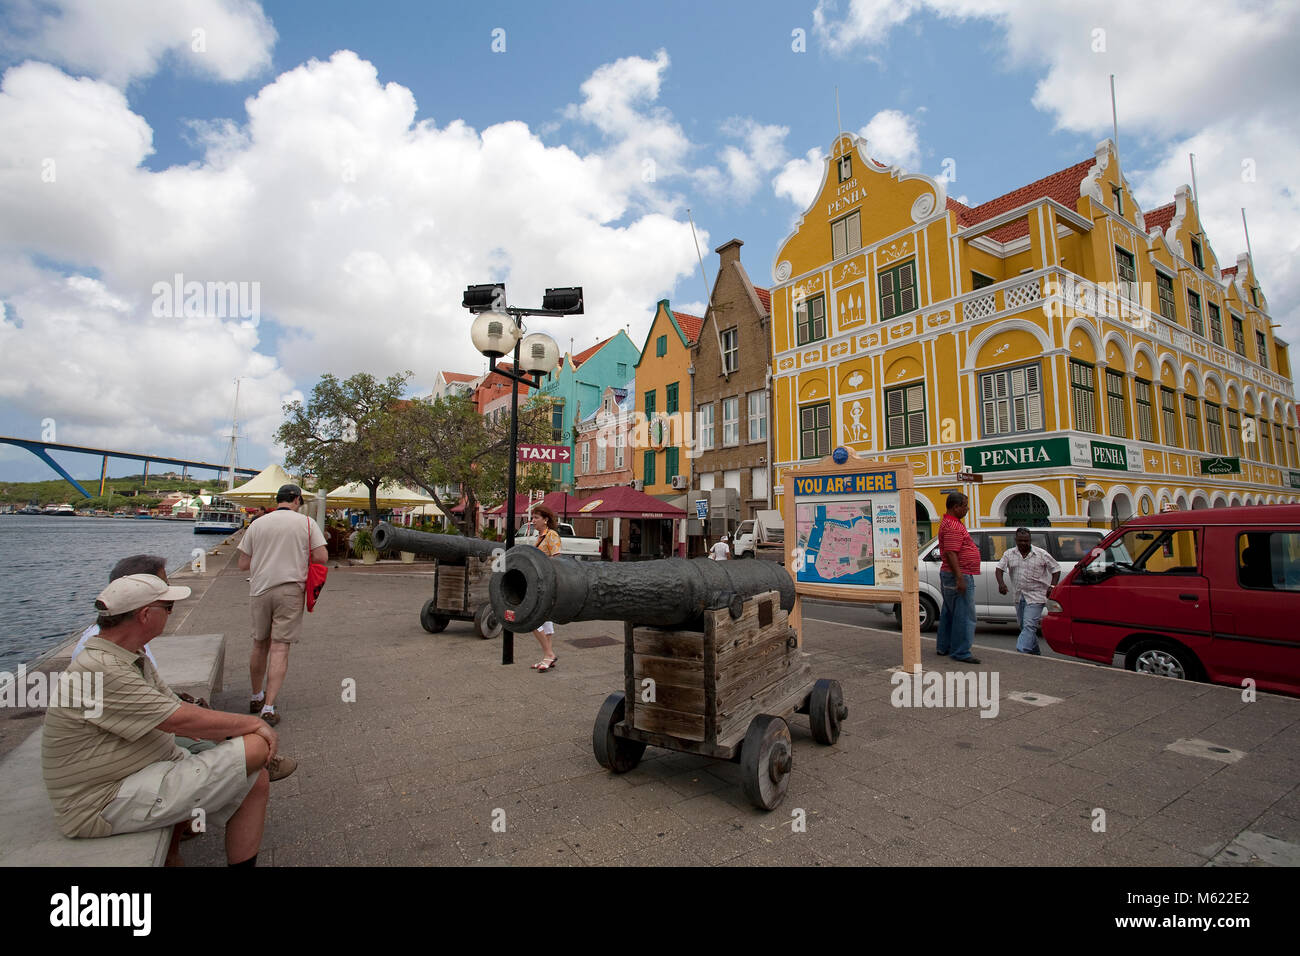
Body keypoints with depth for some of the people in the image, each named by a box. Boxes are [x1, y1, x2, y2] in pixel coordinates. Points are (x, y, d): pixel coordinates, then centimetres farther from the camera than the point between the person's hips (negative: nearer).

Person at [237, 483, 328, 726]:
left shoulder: (257, 524, 5)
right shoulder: (306, 522, -2)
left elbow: (243, 564, 6)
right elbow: (322, 557, -6)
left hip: (260, 590, 3)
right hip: (290, 590, -3)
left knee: (260, 645, 17)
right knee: (280, 648, -1)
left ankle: (256, 698, 32)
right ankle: (268, 708, -5)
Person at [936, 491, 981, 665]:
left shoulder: (948, 522, 16)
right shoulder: (953, 526, -18)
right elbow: (951, 554, -25)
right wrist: (960, 579, -26)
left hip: (949, 574, 11)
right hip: (959, 575, -11)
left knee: (949, 613, 16)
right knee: (964, 615, -6)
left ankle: (944, 647, 24)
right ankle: (961, 652, -2)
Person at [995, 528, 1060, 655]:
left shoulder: (1041, 554, -2)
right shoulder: (1009, 554, 5)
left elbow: (1056, 569, 4)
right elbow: (999, 568, 0)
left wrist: (1052, 586, -9)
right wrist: (1001, 582, -18)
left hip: (1036, 597, -5)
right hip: (1019, 596, 5)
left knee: (1029, 625, -16)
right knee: (1023, 626, 14)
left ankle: (1021, 652, -21)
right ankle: (1035, 652, 32)